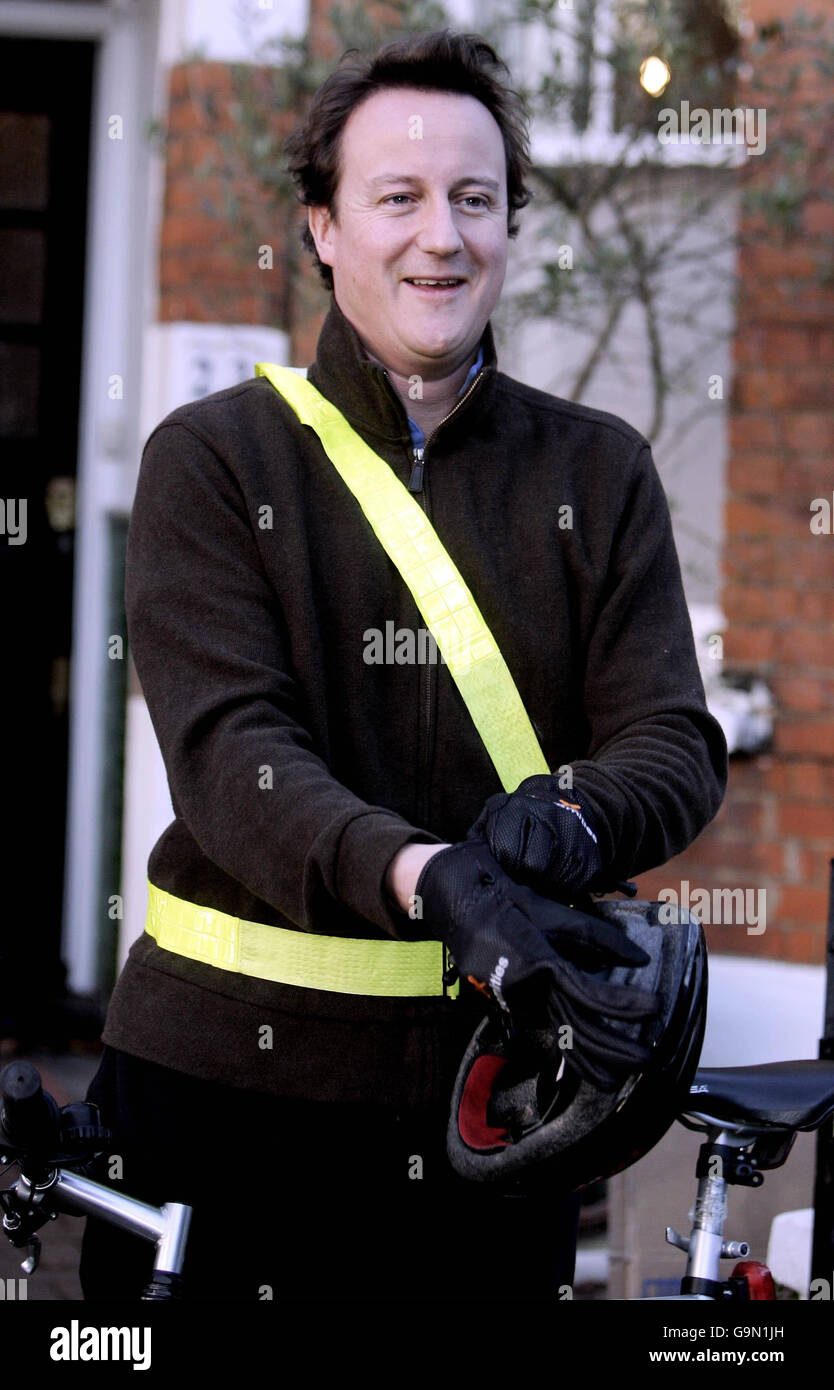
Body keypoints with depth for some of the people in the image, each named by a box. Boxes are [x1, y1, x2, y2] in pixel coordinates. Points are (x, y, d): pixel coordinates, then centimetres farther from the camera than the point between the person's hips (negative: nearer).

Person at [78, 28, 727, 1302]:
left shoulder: (599, 471, 8)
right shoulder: (215, 457, 0)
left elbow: (678, 745, -1)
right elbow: (230, 752, -14)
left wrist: (573, 820, -26)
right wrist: (422, 877, -33)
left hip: (491, 1096, 2)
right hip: (227, 1076, -1)